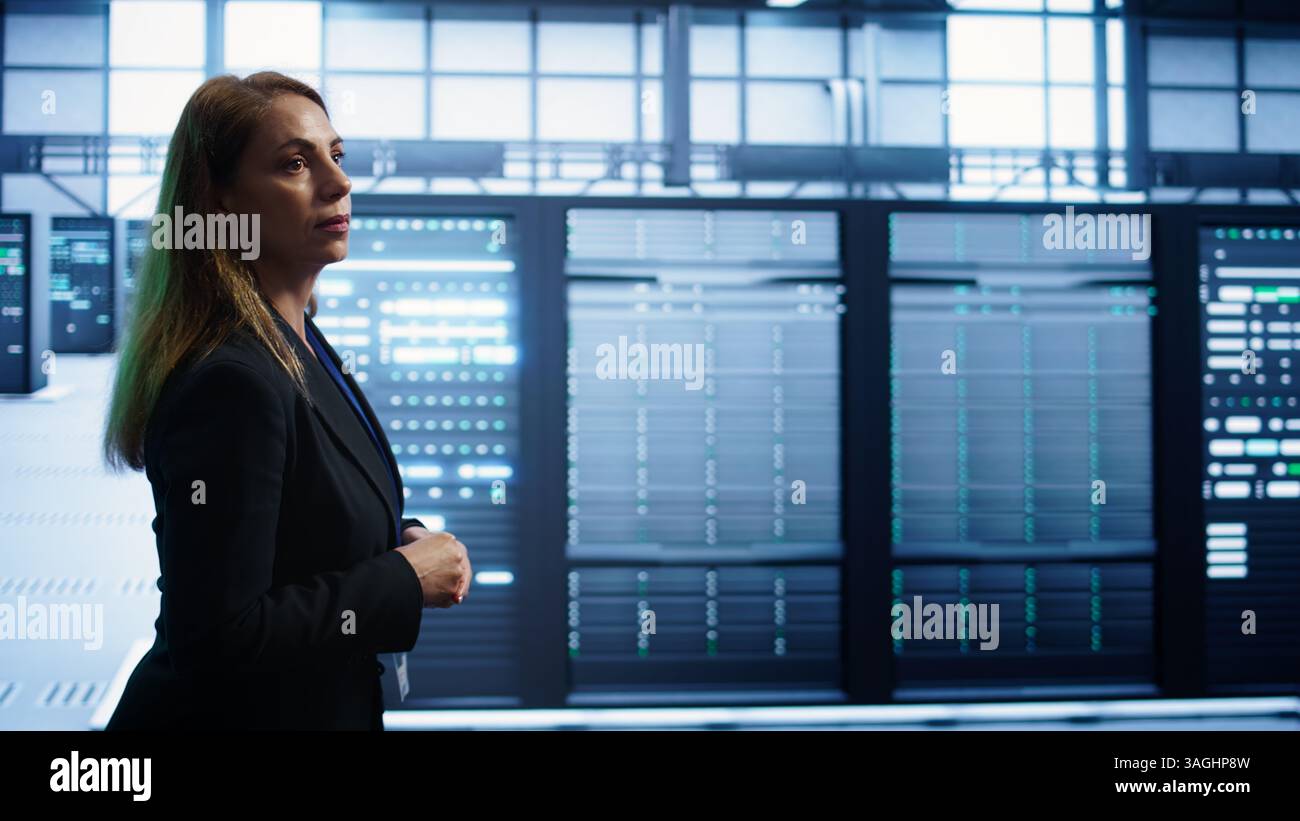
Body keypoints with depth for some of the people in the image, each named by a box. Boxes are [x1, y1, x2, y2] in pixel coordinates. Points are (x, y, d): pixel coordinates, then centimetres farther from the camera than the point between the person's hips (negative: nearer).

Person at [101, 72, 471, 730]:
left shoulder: (301, 340, 3)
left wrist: (403, 540, -3)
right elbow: (214, 636, -28)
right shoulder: (231, 381, -25)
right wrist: (405, 580, -20)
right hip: (233, 709, -8)